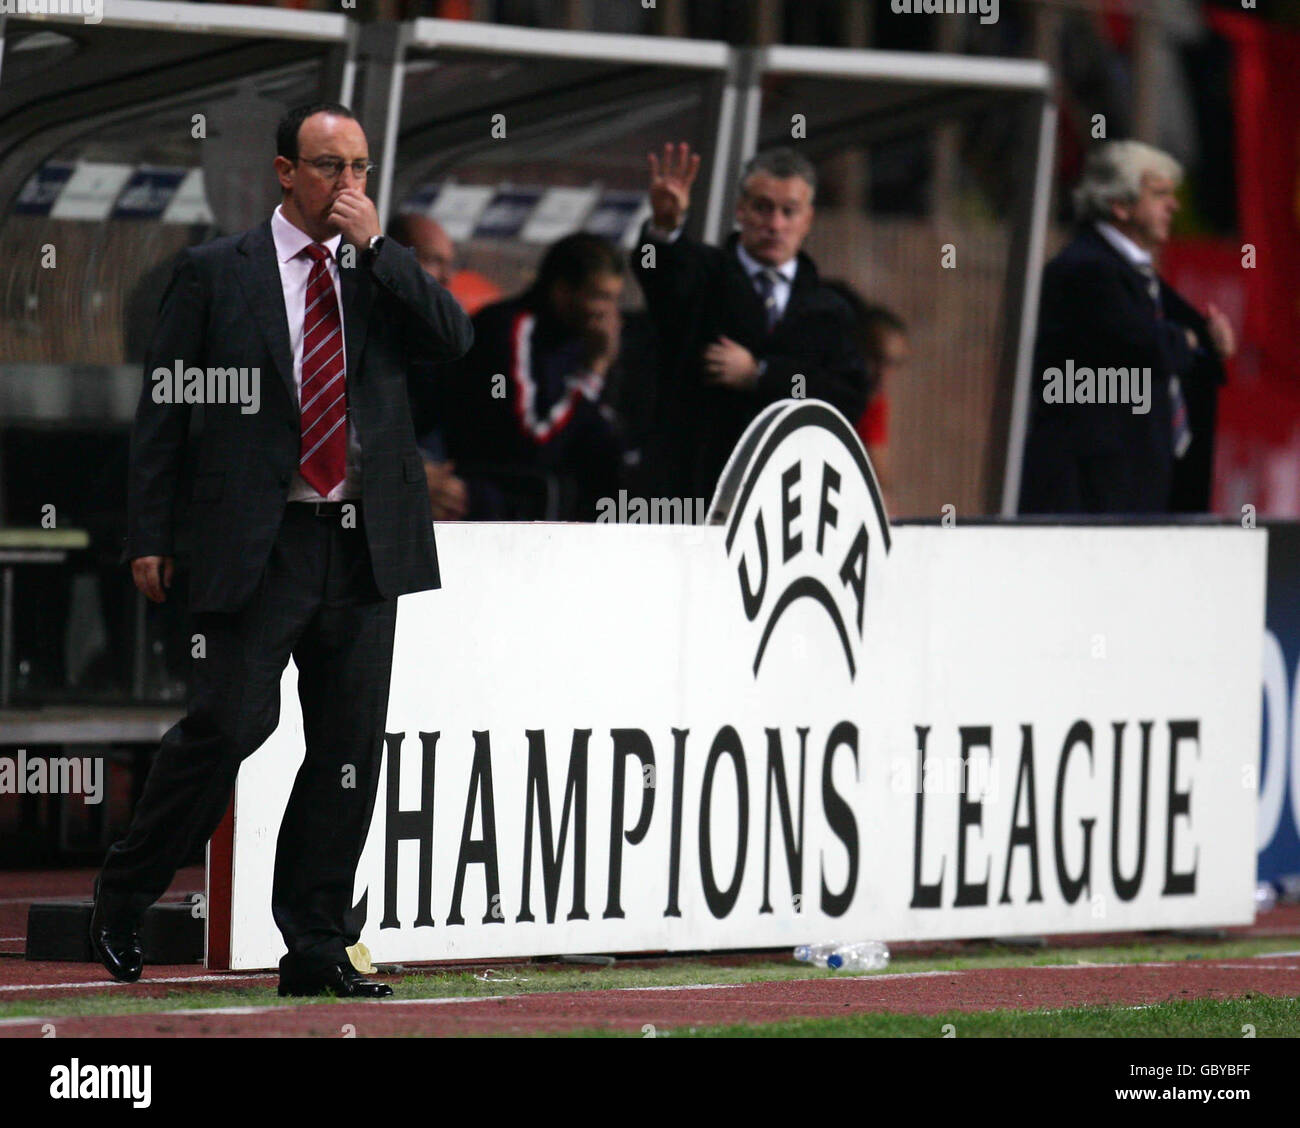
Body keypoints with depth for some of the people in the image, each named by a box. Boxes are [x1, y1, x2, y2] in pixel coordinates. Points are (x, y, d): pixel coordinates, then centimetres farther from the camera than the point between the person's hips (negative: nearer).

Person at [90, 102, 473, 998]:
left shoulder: (382, 272, 13)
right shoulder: (217, 273, 3)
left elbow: (455, 341, -4)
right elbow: (163, 409, 3)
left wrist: (376, 245, -8)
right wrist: (151, 536, -2)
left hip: (367, 545, 4)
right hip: (260, 545, -4)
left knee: (349, 750, 3)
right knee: (228, 724, -10)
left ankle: (318, 949, 10)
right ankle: (122, 902, 9)